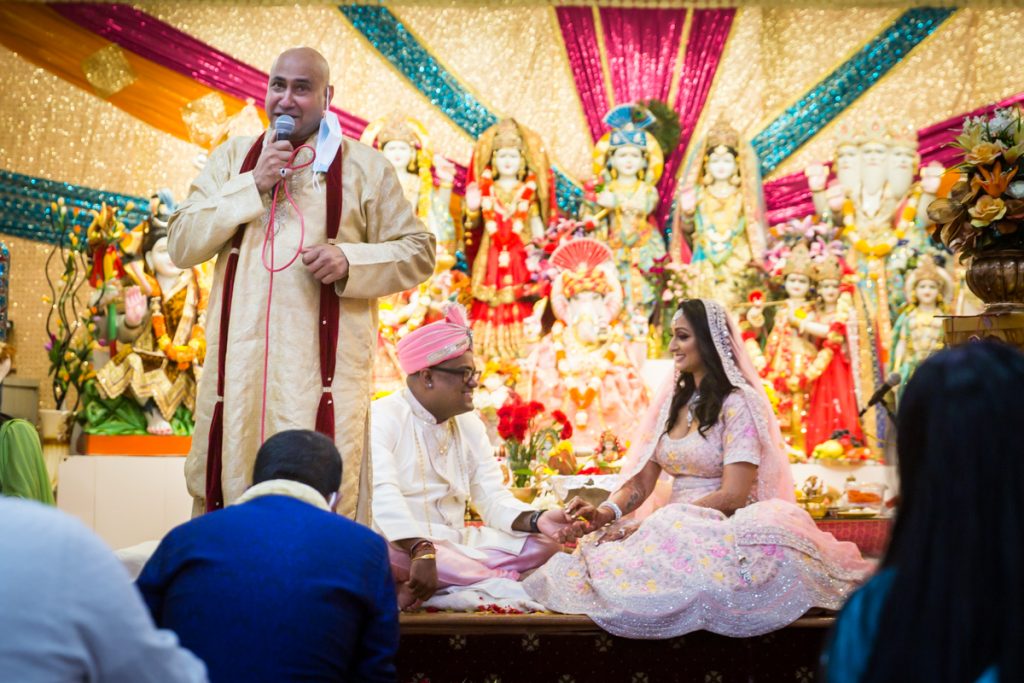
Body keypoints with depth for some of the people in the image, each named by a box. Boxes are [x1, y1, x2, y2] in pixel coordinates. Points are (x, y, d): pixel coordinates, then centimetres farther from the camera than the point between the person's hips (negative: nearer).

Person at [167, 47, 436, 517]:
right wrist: (252, 185, -4)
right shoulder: (231, 158, 15)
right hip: (239, 362, 3)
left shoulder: (365, 168, 7)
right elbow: (180, 246, 7)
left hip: (323, 367, -2)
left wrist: (351, 261, -11)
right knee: (231, 489, 4)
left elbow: (419, 252, 7)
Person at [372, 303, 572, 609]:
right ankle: (504, 580, -25)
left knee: (544, 544, -9)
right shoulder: (382, 418, -9)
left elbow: (494, 500, 5)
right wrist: (421, 550, -40)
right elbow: (382, 494, -26)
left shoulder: (470, 426, 14)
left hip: (455, 544, 7)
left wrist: (536, 520, -17)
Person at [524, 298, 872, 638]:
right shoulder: (673, 402, 14)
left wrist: (654, 525, -18)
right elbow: (641, 482, 9)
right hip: (673, 531, 6)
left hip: (722, 531, -6)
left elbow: (731, 496, -14)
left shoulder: (738, 402, -6)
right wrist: (606, 513, -12)